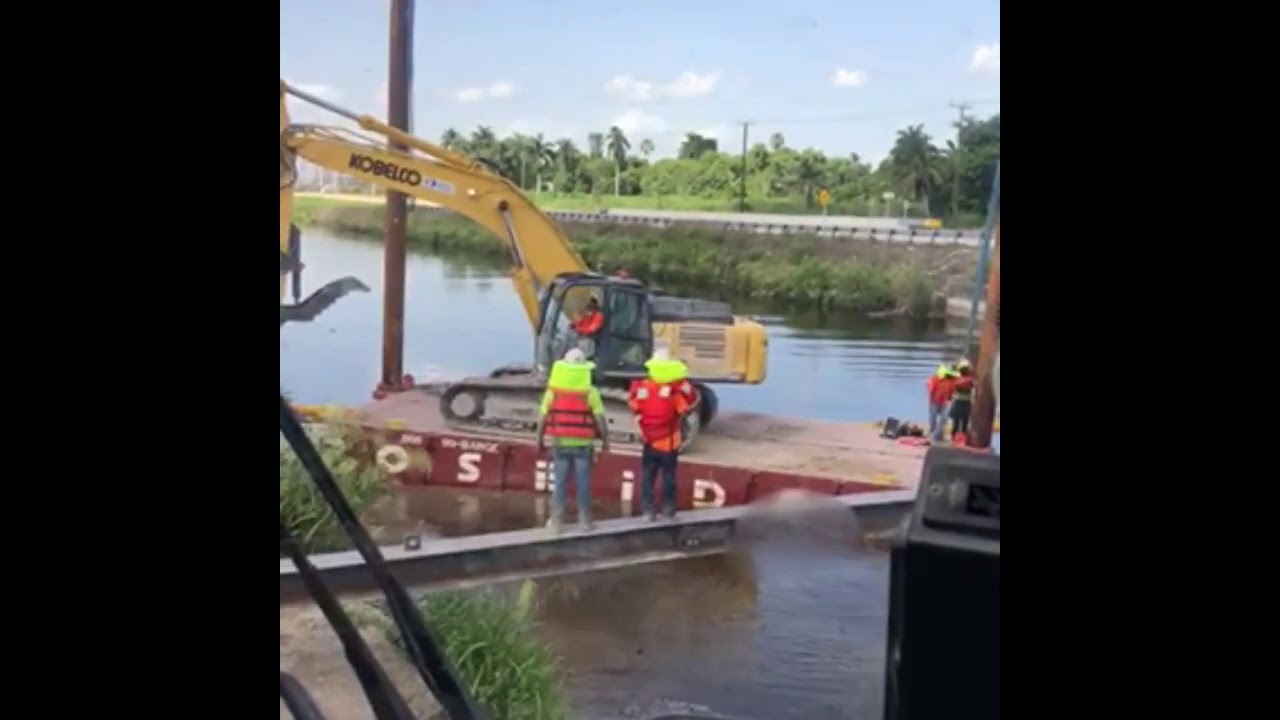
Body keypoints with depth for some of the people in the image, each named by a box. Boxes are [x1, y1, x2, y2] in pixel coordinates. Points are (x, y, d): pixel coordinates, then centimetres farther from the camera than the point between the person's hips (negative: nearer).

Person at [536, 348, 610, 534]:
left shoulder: (552, 391, -2)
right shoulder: (590, 392, -7)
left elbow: (543, 418, 0)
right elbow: (600, 419, -7)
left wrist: (540, 440, 10)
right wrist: (605, 440, 4)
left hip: (560, 443, 1)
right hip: (583, 444, -1)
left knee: (560, 482, 8)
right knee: (583, 482, 7)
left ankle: (556, 520, 8)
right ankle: (585, 519, 12)